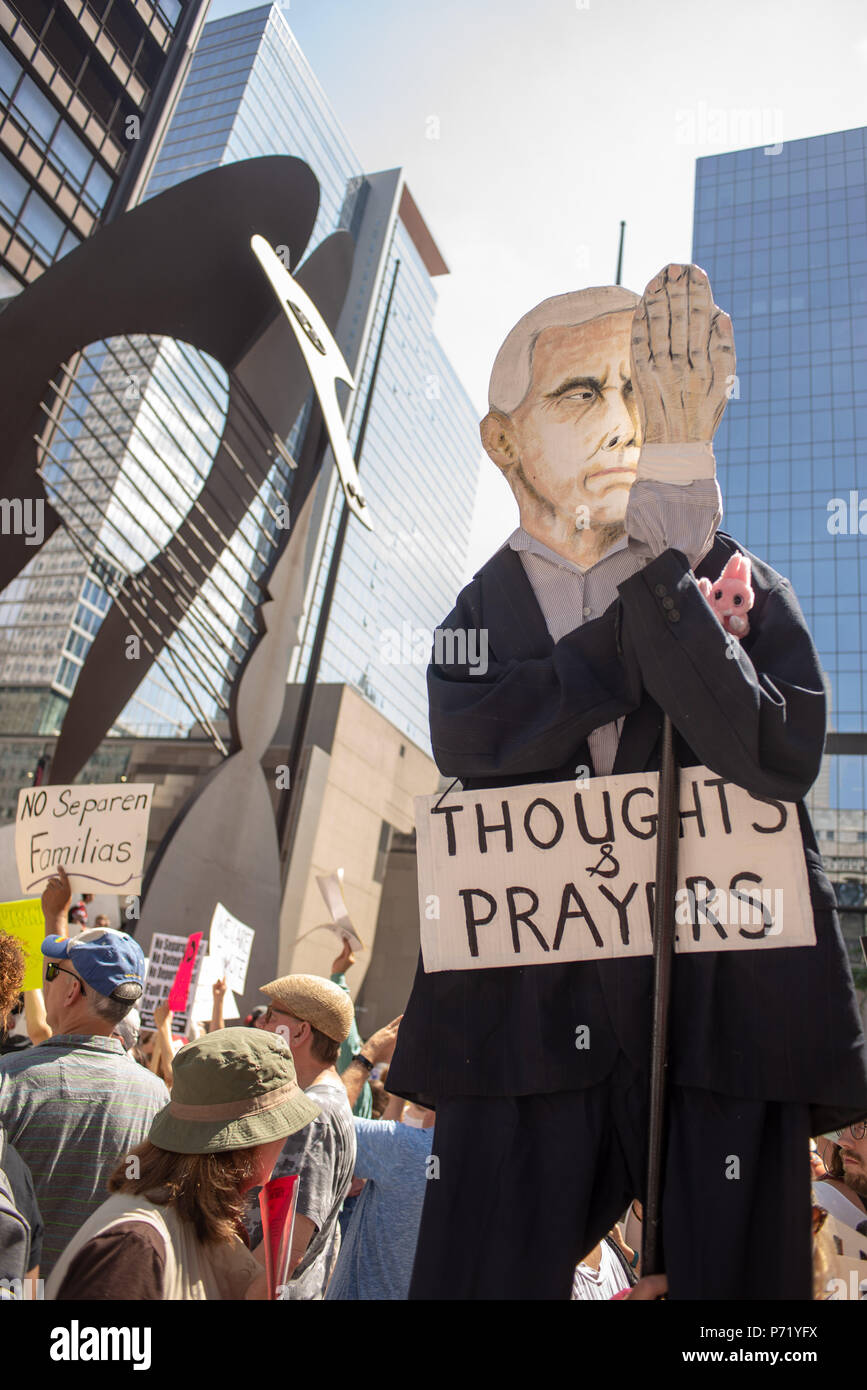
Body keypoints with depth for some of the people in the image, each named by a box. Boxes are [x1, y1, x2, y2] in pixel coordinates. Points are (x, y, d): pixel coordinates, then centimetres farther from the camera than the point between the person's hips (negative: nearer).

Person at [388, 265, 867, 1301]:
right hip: (523, 1017, 1)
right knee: (483, 1275, 7)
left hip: (725, 1013, 0)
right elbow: (467, 738, -12)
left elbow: (779, 757, -13)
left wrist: (661, 567, -19)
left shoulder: (742, 590, 6)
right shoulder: (481, 611, 9)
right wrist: (647, 627, -11)